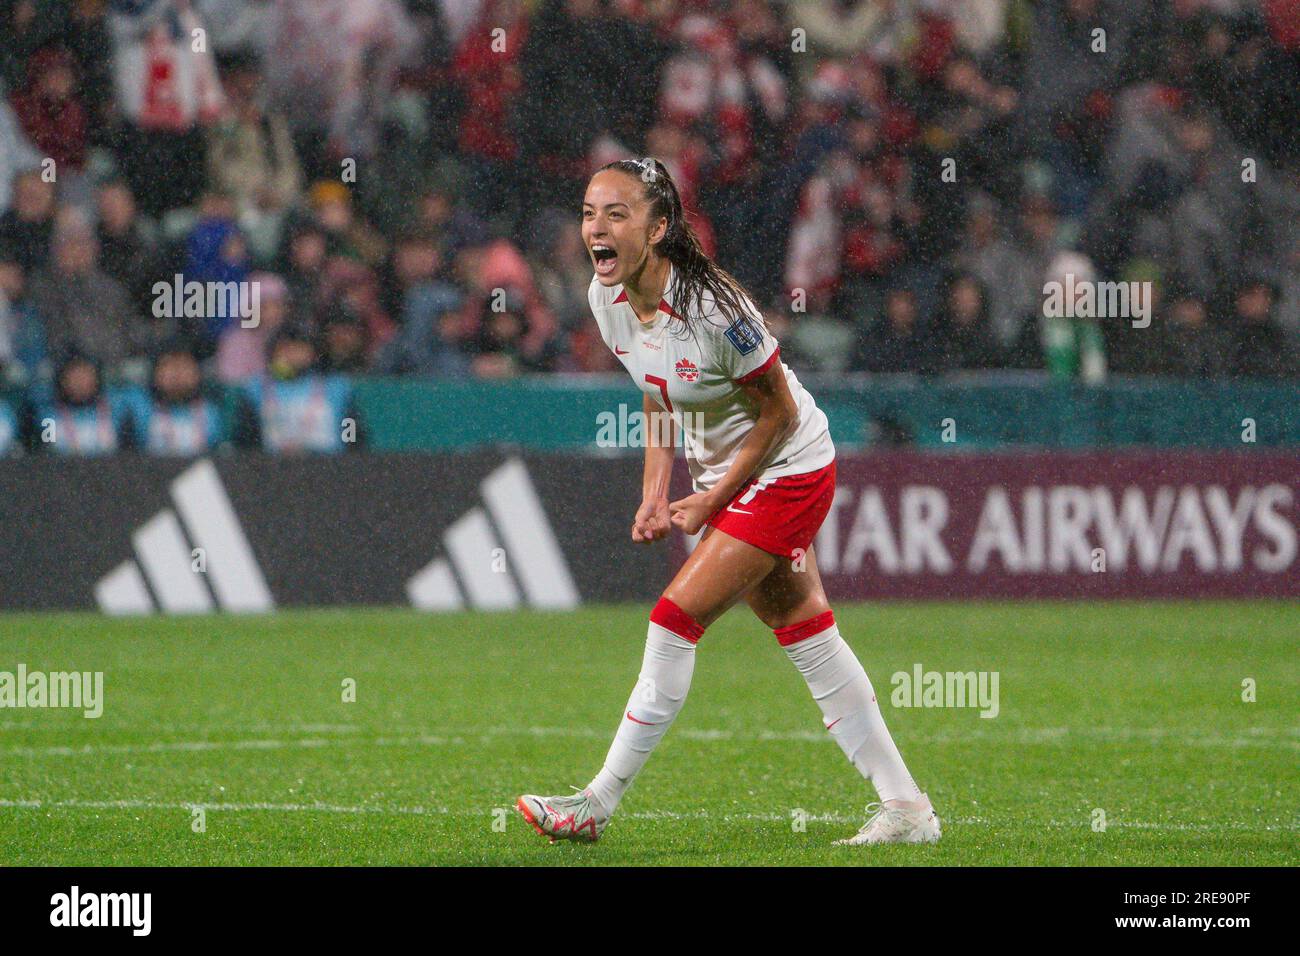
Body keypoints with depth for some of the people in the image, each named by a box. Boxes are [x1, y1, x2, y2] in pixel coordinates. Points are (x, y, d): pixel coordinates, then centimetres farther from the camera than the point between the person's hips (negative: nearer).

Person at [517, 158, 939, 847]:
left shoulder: (712, 307, -30)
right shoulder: (608, 299, -7)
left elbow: (779, 412, -19)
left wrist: (710, 503, -14)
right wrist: (655, 496, -1)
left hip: (788, 469, -8)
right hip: (722, 470, 8)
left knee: (677, 618, -12)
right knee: (803, 630, 9)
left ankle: (599, 803, -4)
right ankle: (905, 808, 14)